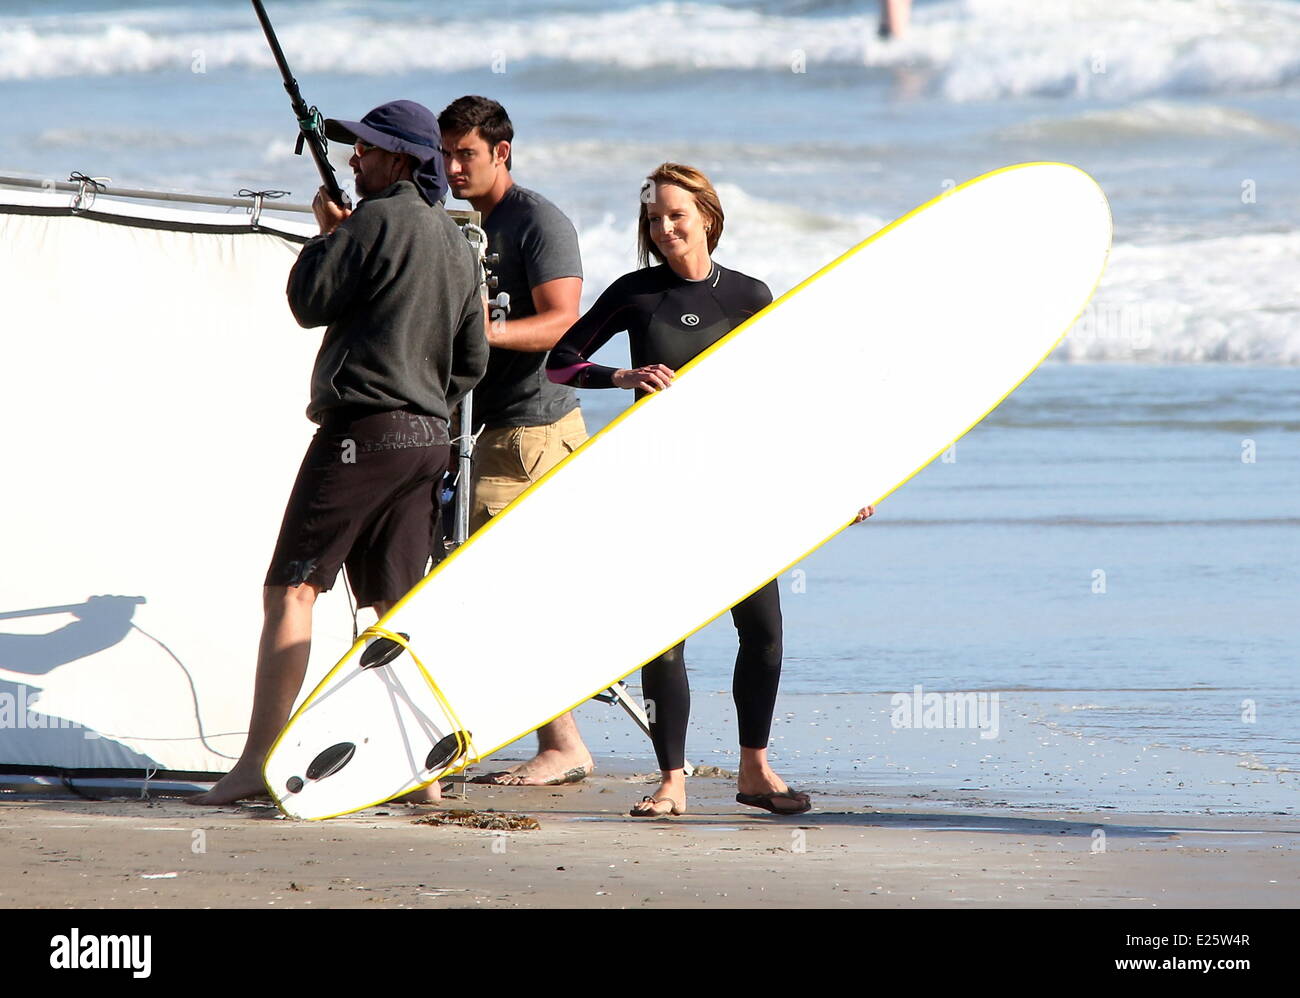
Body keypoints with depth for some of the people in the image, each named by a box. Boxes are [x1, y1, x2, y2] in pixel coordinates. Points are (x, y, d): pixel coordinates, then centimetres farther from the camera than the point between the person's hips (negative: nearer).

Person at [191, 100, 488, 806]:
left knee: (291, 589, -8)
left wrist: (326, 234, 8)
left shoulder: (376, 221, -10)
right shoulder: (457, 245, 16)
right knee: (392, 606, 13)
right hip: (427, 441, 8)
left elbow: (308, 302, -7)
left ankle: (258, 761, -15)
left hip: (362, 430, -8)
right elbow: (472, 362, 20)